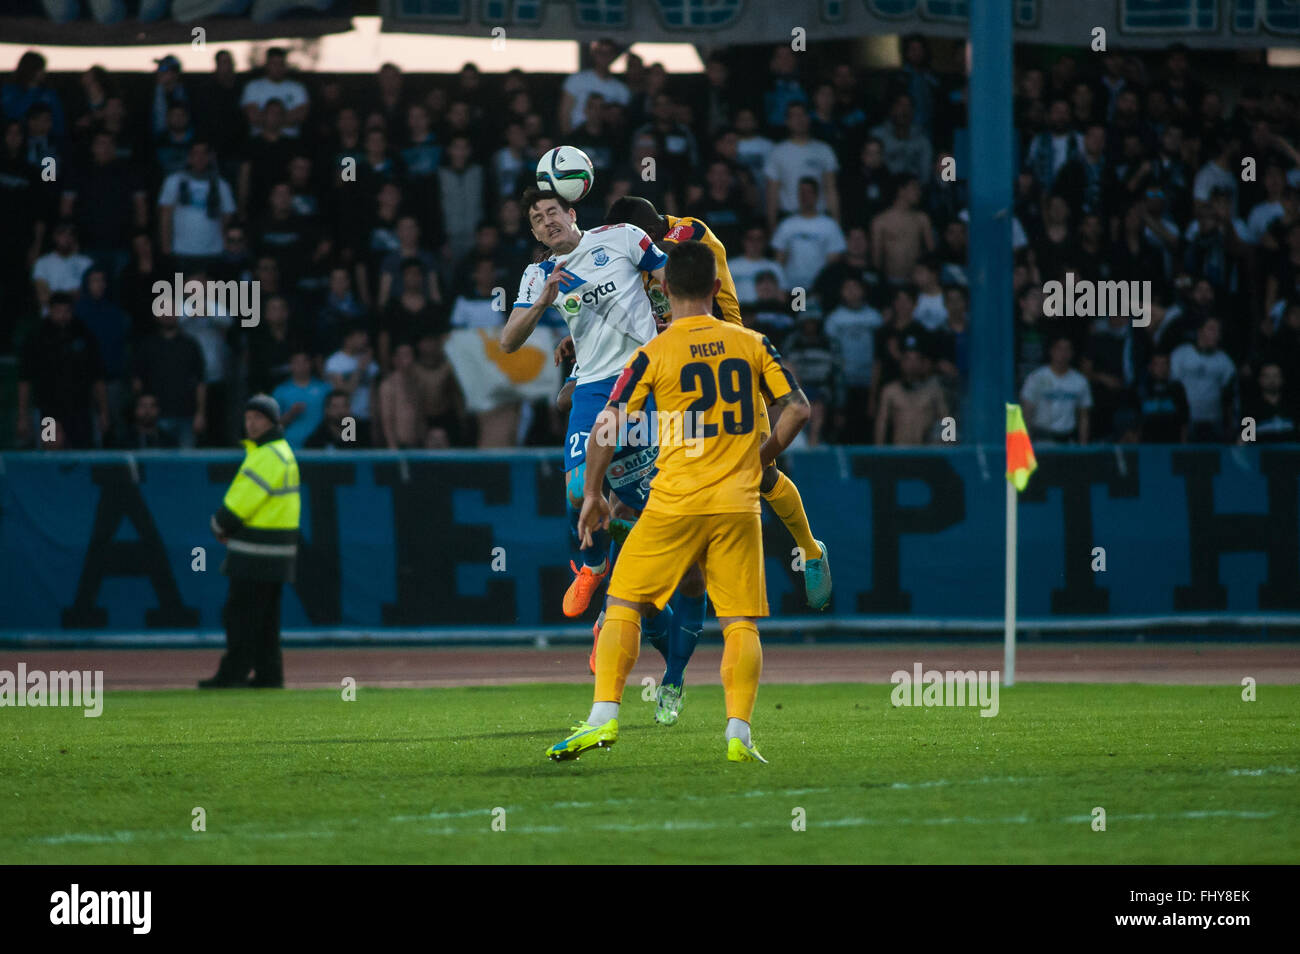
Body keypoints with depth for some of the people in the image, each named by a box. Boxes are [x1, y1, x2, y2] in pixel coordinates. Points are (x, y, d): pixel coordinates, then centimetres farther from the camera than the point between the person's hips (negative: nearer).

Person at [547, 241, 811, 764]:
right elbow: (797, 407, 6)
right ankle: (739, 734, -6)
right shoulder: (752, 344, 5)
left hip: (675, 503, -2)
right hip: (739, 503, 2)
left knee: (623, 604, 8)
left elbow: (607, 427, -4)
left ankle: (603, 719, 0)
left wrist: (592, 494, 8)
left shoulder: (654, 354, -3)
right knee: (740, 621, 5)